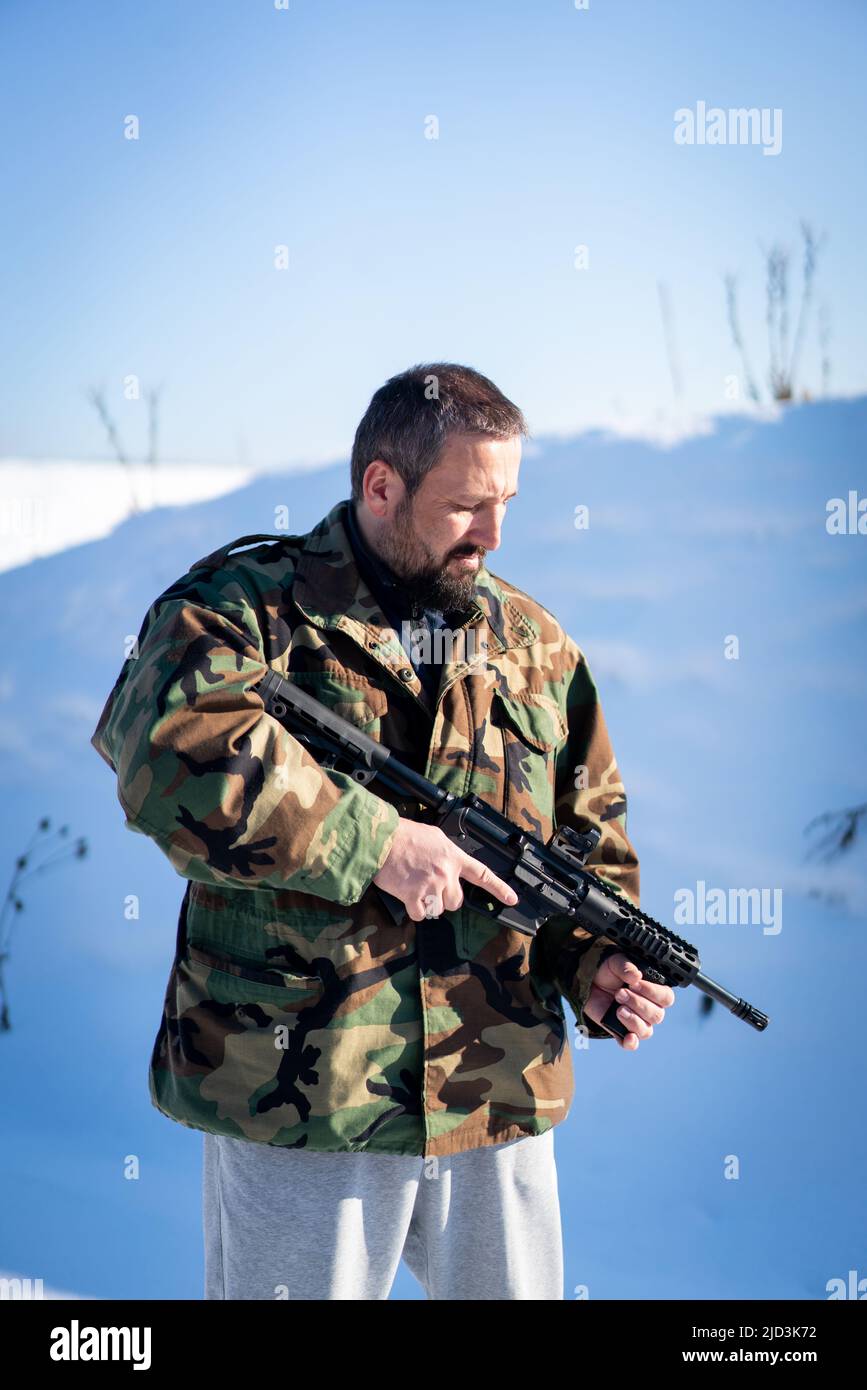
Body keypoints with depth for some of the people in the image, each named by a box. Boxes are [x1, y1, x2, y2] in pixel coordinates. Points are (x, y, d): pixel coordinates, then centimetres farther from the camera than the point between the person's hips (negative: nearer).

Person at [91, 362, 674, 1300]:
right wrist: (377, 842, -24)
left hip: (499, 1103, 5)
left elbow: (591, 839, 15)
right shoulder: (245, 606, -6)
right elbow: (170, 746, -26)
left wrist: (598, 964, -4)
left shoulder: (535, 646, 10)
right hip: (294, 1105, -4)